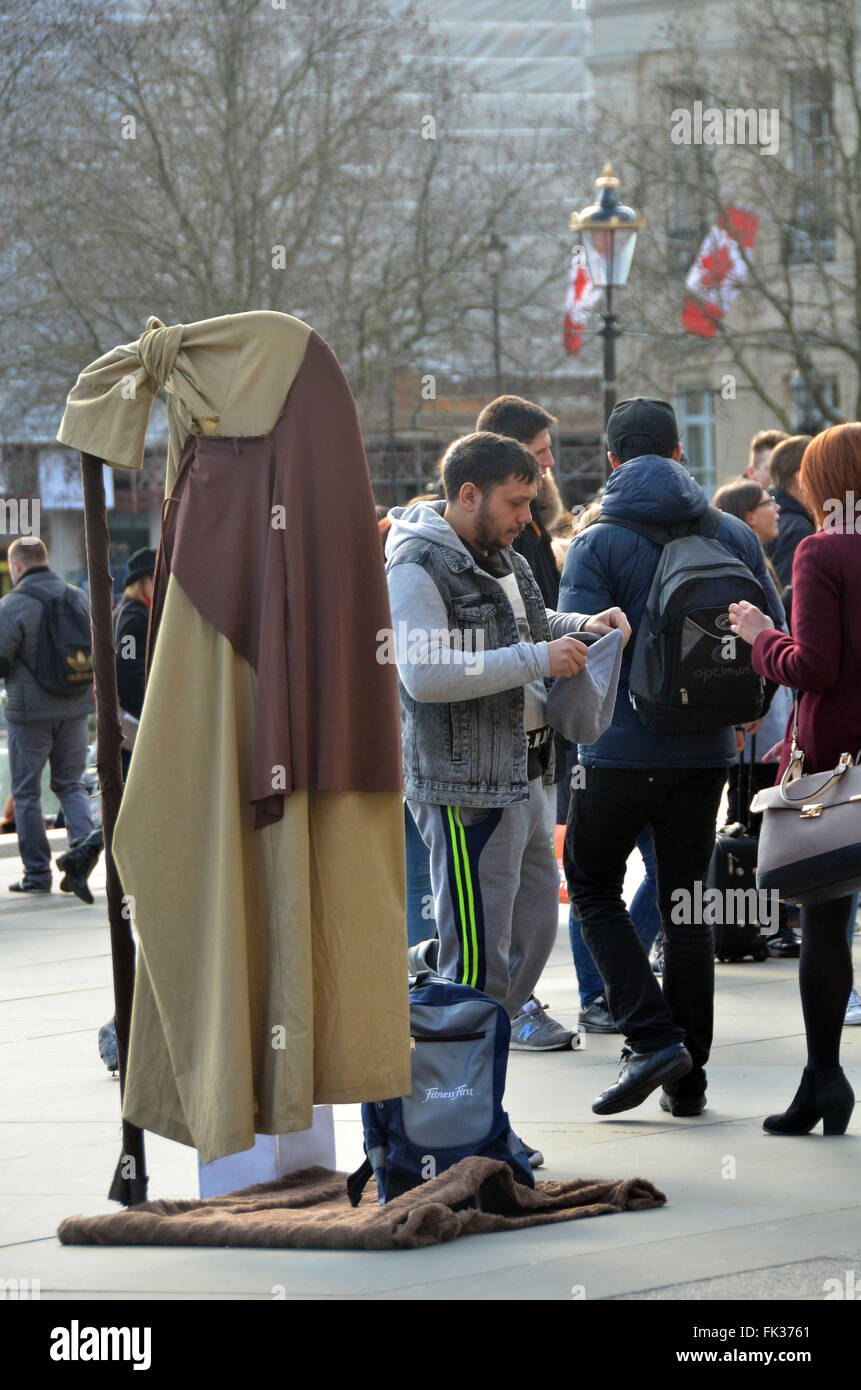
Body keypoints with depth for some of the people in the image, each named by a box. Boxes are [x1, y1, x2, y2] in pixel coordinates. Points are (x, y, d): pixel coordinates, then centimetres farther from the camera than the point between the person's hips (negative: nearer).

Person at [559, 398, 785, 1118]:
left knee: (593, 888, 12)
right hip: (707, 753, 4)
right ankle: (689, 1078, 12)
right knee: (687, 903, 12)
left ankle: (653, 1038, -4)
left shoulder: (597, 545, -9)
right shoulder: (735, 535, 3)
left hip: (622, 752, -4)